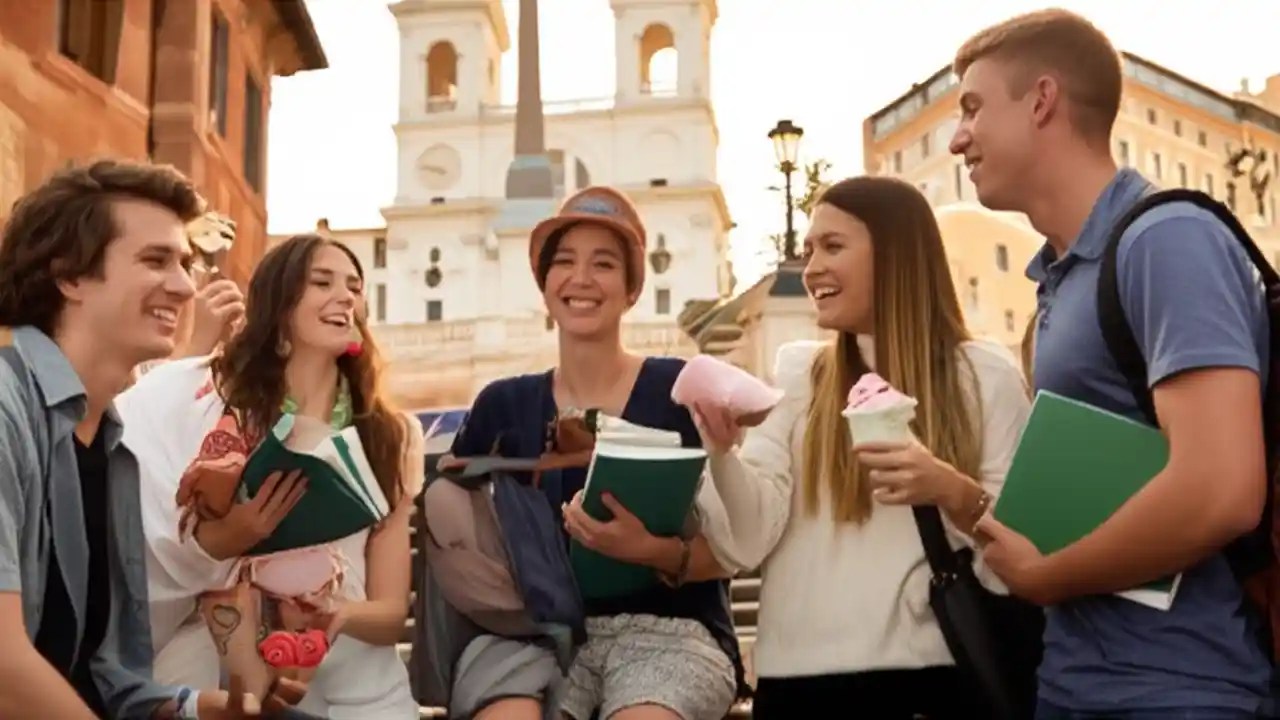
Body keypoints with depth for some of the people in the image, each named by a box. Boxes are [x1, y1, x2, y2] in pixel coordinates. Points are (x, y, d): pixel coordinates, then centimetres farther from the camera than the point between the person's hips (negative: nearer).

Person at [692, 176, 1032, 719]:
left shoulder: (985, 375, 1)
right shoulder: (797, 375, 8)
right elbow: (747, 544, -3)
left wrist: (954, 494, -19)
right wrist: (722, 449, -20)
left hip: (936, 674, -2)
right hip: (801, 673, 2)